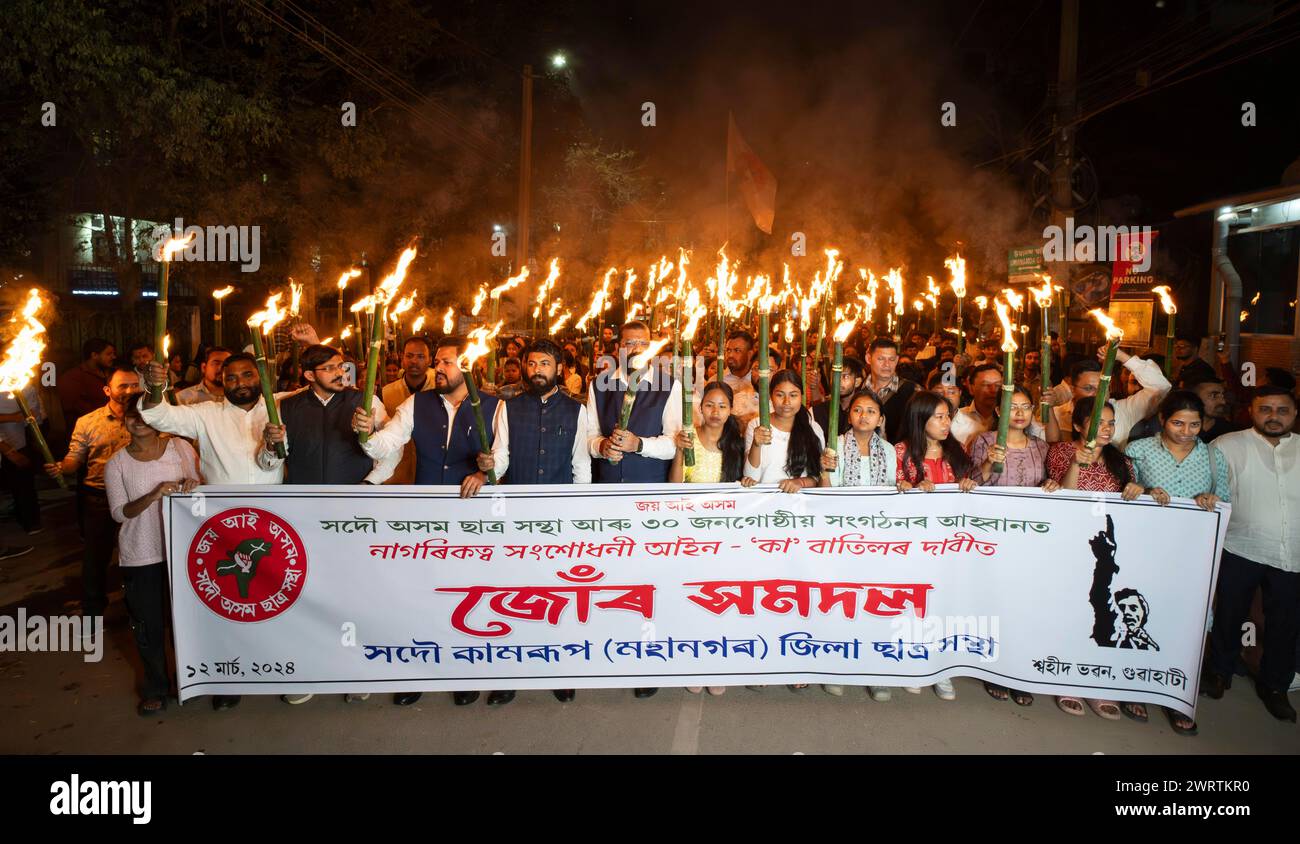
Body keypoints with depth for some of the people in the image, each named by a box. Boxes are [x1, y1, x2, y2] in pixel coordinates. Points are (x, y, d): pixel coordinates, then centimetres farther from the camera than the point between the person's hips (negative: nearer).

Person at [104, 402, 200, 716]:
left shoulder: (181, 448, -1)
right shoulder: (117, 463, -1)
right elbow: (119, 513, -6)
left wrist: (191, 486, -20)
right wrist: (154, 495, -22)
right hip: (140, 556, 0)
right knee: (148, 625, 8)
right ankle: (156, 687, 26)